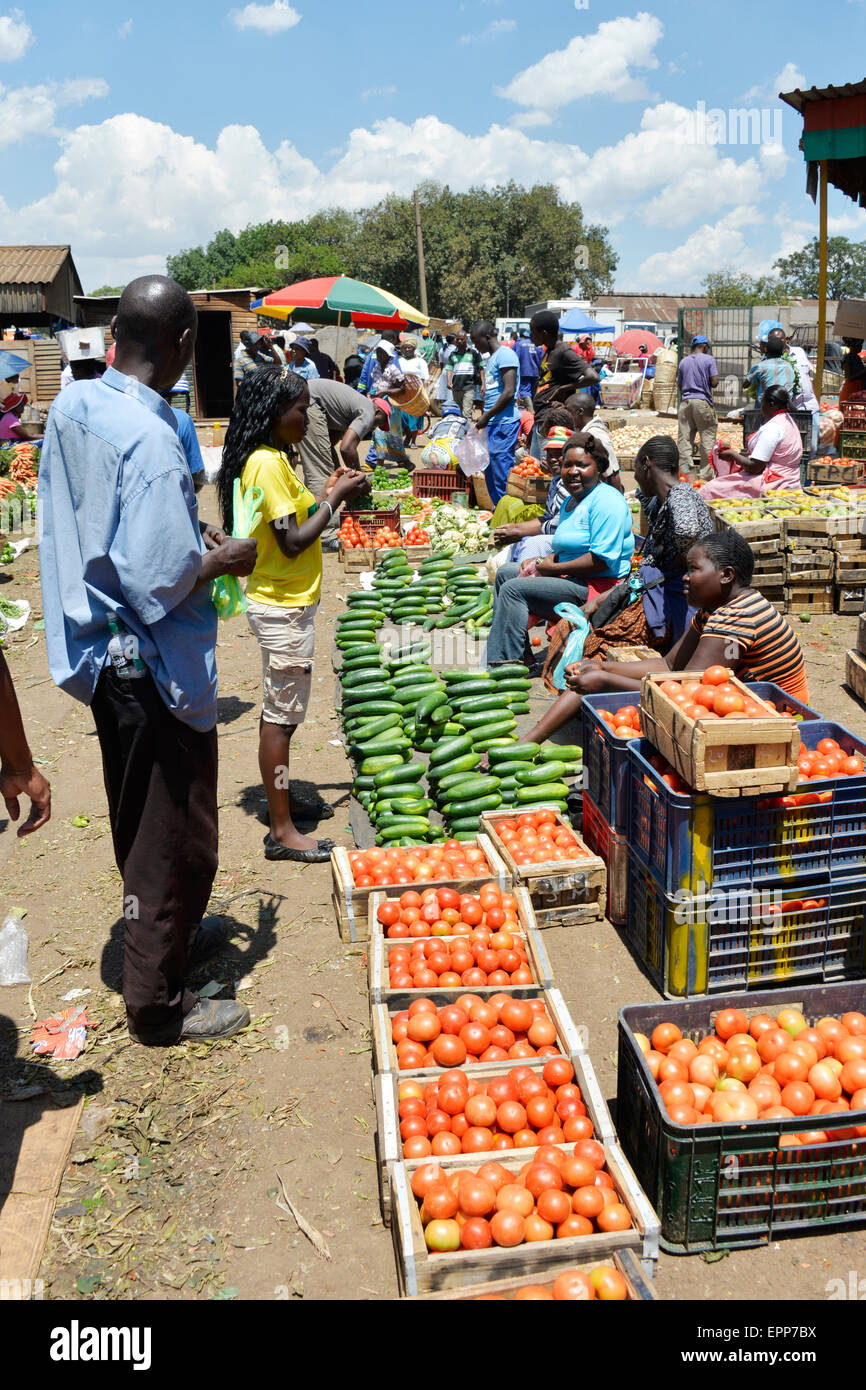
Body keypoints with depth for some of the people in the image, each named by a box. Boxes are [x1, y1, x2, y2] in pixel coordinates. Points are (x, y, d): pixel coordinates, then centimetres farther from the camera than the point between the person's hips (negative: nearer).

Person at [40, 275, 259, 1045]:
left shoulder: (70, 407, 1)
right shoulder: (151, 440, -25)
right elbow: (158, 582, -27)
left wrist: (189, 532, 13)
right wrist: (223, 560, -9)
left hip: (102, 654, 9)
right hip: (154, 666, -9)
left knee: (139, 819, 24)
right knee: (176, 837, 6)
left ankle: (166, 937, 44)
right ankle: (157, 1001, 21)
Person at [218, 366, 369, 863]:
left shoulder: (273, 458, 13)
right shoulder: (267, 464, -19)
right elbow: (293, 541, -22)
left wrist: (326, 493, 10)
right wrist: (335, 499, -13)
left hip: (284, 603, 10)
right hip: (283, 608, -10)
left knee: (280, 710, 18)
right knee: (281, 715, -3)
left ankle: (280, 804, 31)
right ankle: (282, 831, 6)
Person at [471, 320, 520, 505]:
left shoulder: (505, 355, -11)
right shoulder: (491, 358, 19)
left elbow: (509, 393, -19)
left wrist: (486, 416, -14)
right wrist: (484, 418, 13)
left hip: (504, 422, -10)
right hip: (492, 424, 10)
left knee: (502, 472, -8)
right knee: (489, 470, 12)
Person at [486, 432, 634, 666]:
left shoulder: (606, 500, -15)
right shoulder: (571, 502, 17)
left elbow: (602, 559, -23)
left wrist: (553, 568, -16)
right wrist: (540, 563, 1)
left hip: (597, 588, -11)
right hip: (570, 578, 11)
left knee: (513, 589, -20)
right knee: (505, 572, 16)